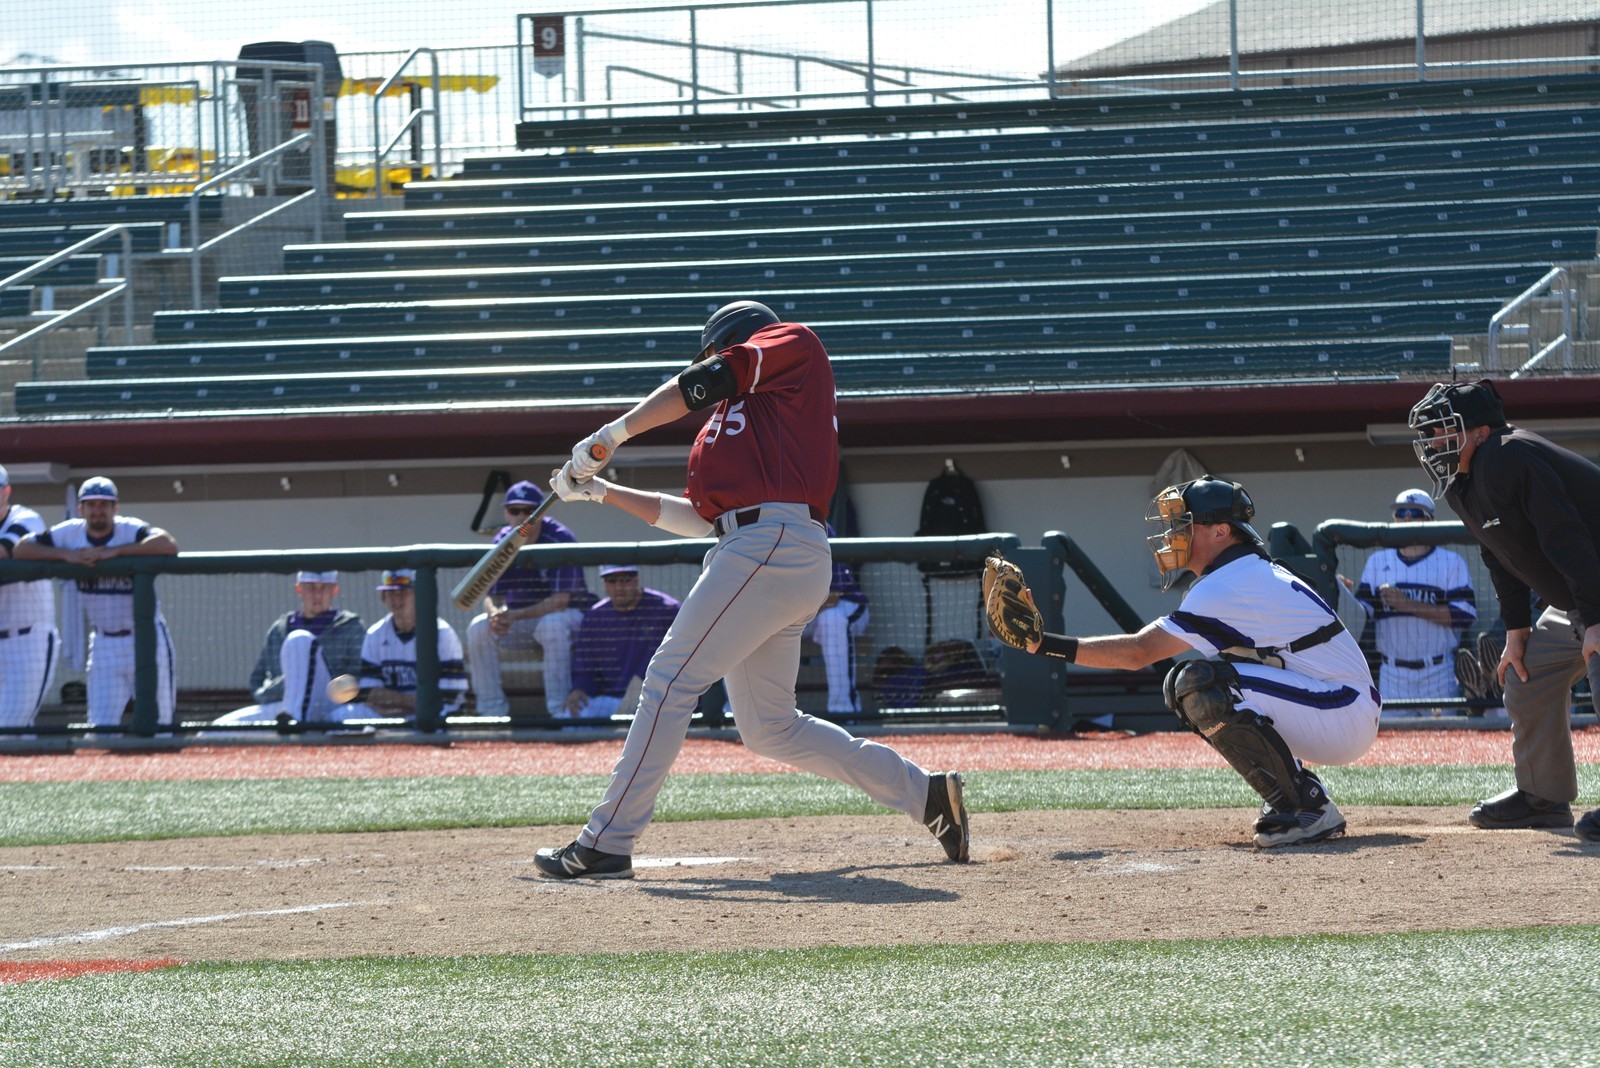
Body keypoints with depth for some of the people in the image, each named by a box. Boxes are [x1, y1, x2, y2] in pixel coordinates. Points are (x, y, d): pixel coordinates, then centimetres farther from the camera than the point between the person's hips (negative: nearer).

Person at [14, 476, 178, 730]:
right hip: (103, 643, 3)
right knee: (101, 725, 1)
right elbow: (20, 549, -6)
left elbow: (169, 545, -31)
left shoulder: (131, 530, -13)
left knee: (157, 722, 0)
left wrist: (114, 551, -31)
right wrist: (65, 554, -19)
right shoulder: (70, 533, -2)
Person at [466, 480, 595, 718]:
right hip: (521, 625, 5)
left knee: (552, 624, -39)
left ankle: (560, 710, -33)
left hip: (569, 616, -5)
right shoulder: (502, 543, -4)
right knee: (479, 628, -20)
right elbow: (491, 597, -5)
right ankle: (492, 711, -15)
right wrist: (495, 615, -31)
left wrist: (514, 616, -37)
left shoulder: (560, 539, -20)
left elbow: (560, 600, -26)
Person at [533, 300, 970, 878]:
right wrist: (602, 491, 26)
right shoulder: (722, 428, 30)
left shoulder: (795, 345, 8)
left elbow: (706, 381, -6)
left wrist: (613, 434, -3)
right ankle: (926, 793, 16)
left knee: (671, 678, -10)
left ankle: (607, 842, -12)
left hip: (773, 543, -10)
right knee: (769, 728, 12)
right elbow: (698, 516, 25)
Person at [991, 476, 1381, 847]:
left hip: (1347, 719, -10)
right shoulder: (1257, 571, 14)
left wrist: (1045, 643, -19)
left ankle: (1307, 809, -21)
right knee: (1183, 685, 9)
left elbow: (1137, 652, -20)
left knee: (1200, 684, -25)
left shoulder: (1227, 589, -17)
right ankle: (1302, 789, 8)